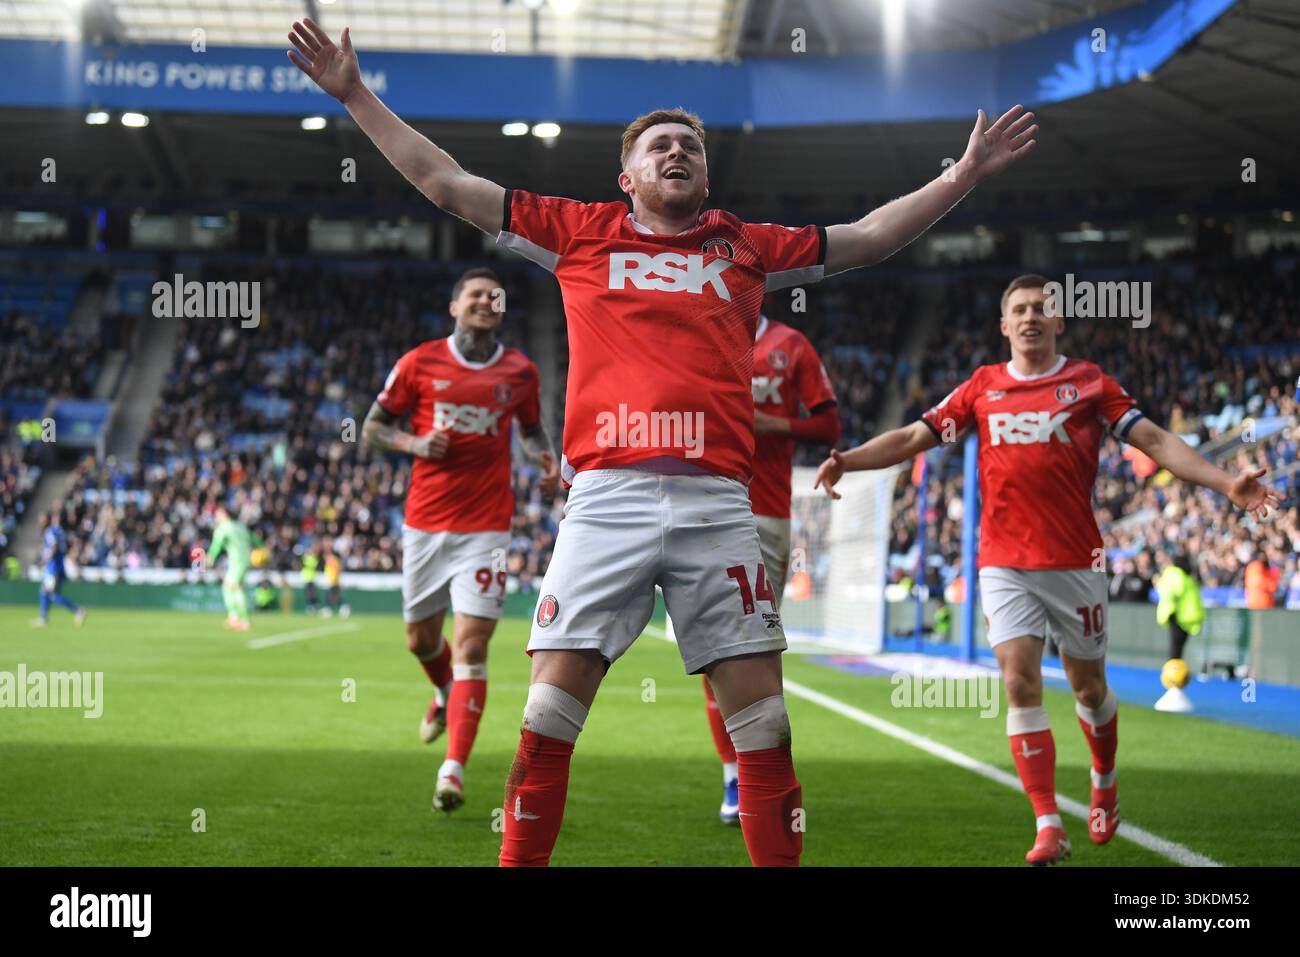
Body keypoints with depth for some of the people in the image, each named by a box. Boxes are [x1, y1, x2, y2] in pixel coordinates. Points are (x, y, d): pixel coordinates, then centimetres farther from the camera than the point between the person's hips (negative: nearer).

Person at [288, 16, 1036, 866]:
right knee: (552, 707, -5)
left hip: (718, 501, 1)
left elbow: (871, 236, 28)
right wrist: (356, 96, 19)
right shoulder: (581, 232, 16)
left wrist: (965, 174, 26)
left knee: (760, 714, 0)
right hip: (607, 497, -1)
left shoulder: (746, 247, 19)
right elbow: (446, 183, 19)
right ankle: (520, 860, 5)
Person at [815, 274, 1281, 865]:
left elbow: (1156, 440, -2)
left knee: (1088, 685, 10)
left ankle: (1105, 782, 39)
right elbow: (912, 438, 9)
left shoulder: (1089, 383, 3)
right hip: (1004, 564, 1)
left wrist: (1226, 484, -12)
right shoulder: (982, 386, 8)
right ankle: (1048, 827, -8)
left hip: (1075, 561, -1)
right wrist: (846, 460, -4)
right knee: (1021, 685, -10)